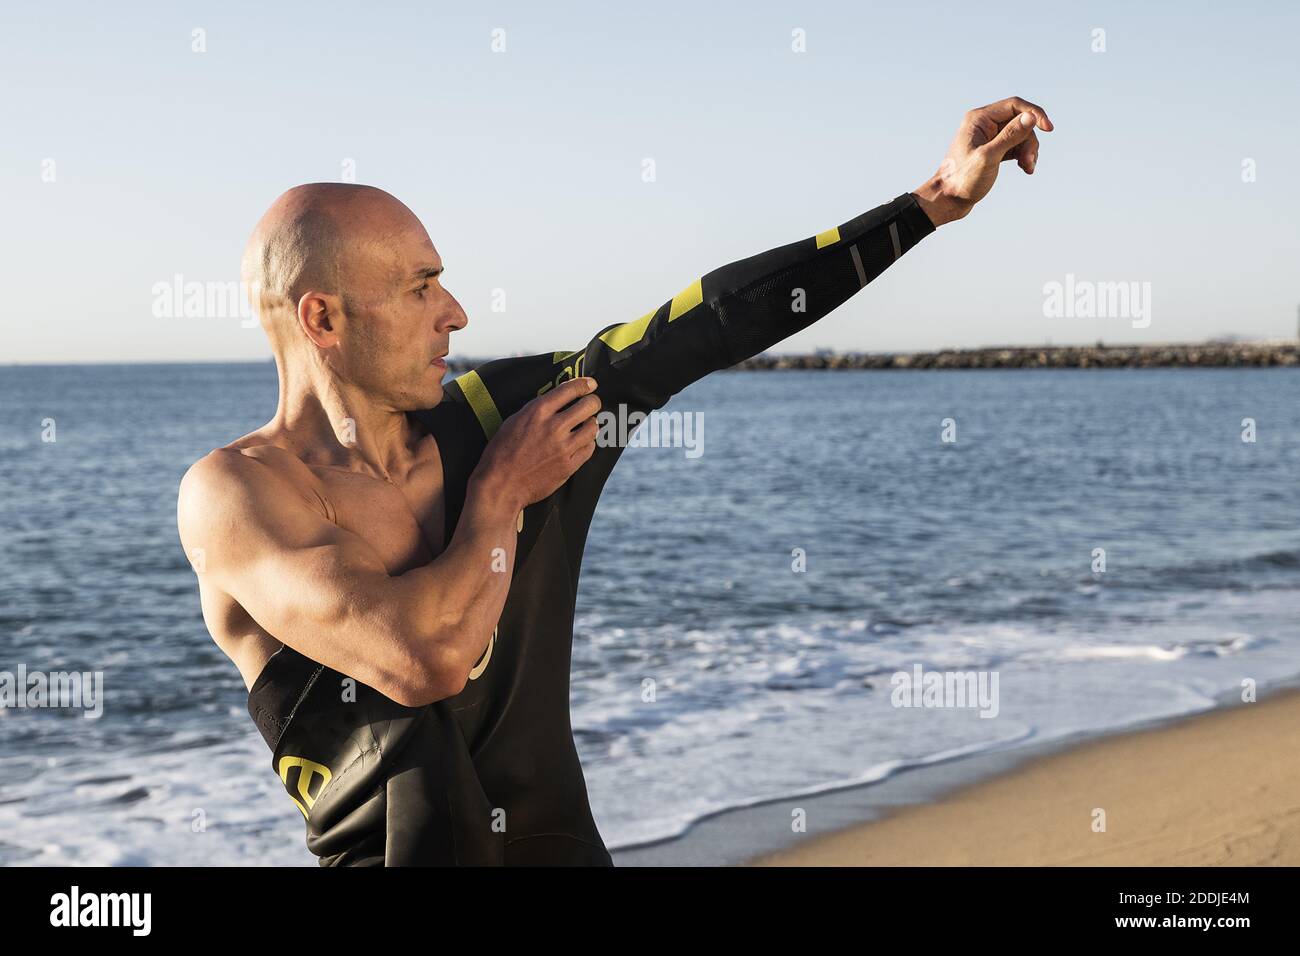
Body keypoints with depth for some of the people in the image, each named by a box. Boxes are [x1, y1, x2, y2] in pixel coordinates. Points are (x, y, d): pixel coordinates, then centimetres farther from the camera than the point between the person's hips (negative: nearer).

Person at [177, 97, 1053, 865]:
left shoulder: (490, 417, 2)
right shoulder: (235, 493, -12)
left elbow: (714, 321, 3)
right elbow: (422, 660, -26)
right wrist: (499, 493, -11)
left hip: (565, 846, 3)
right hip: (385, 852, -3)